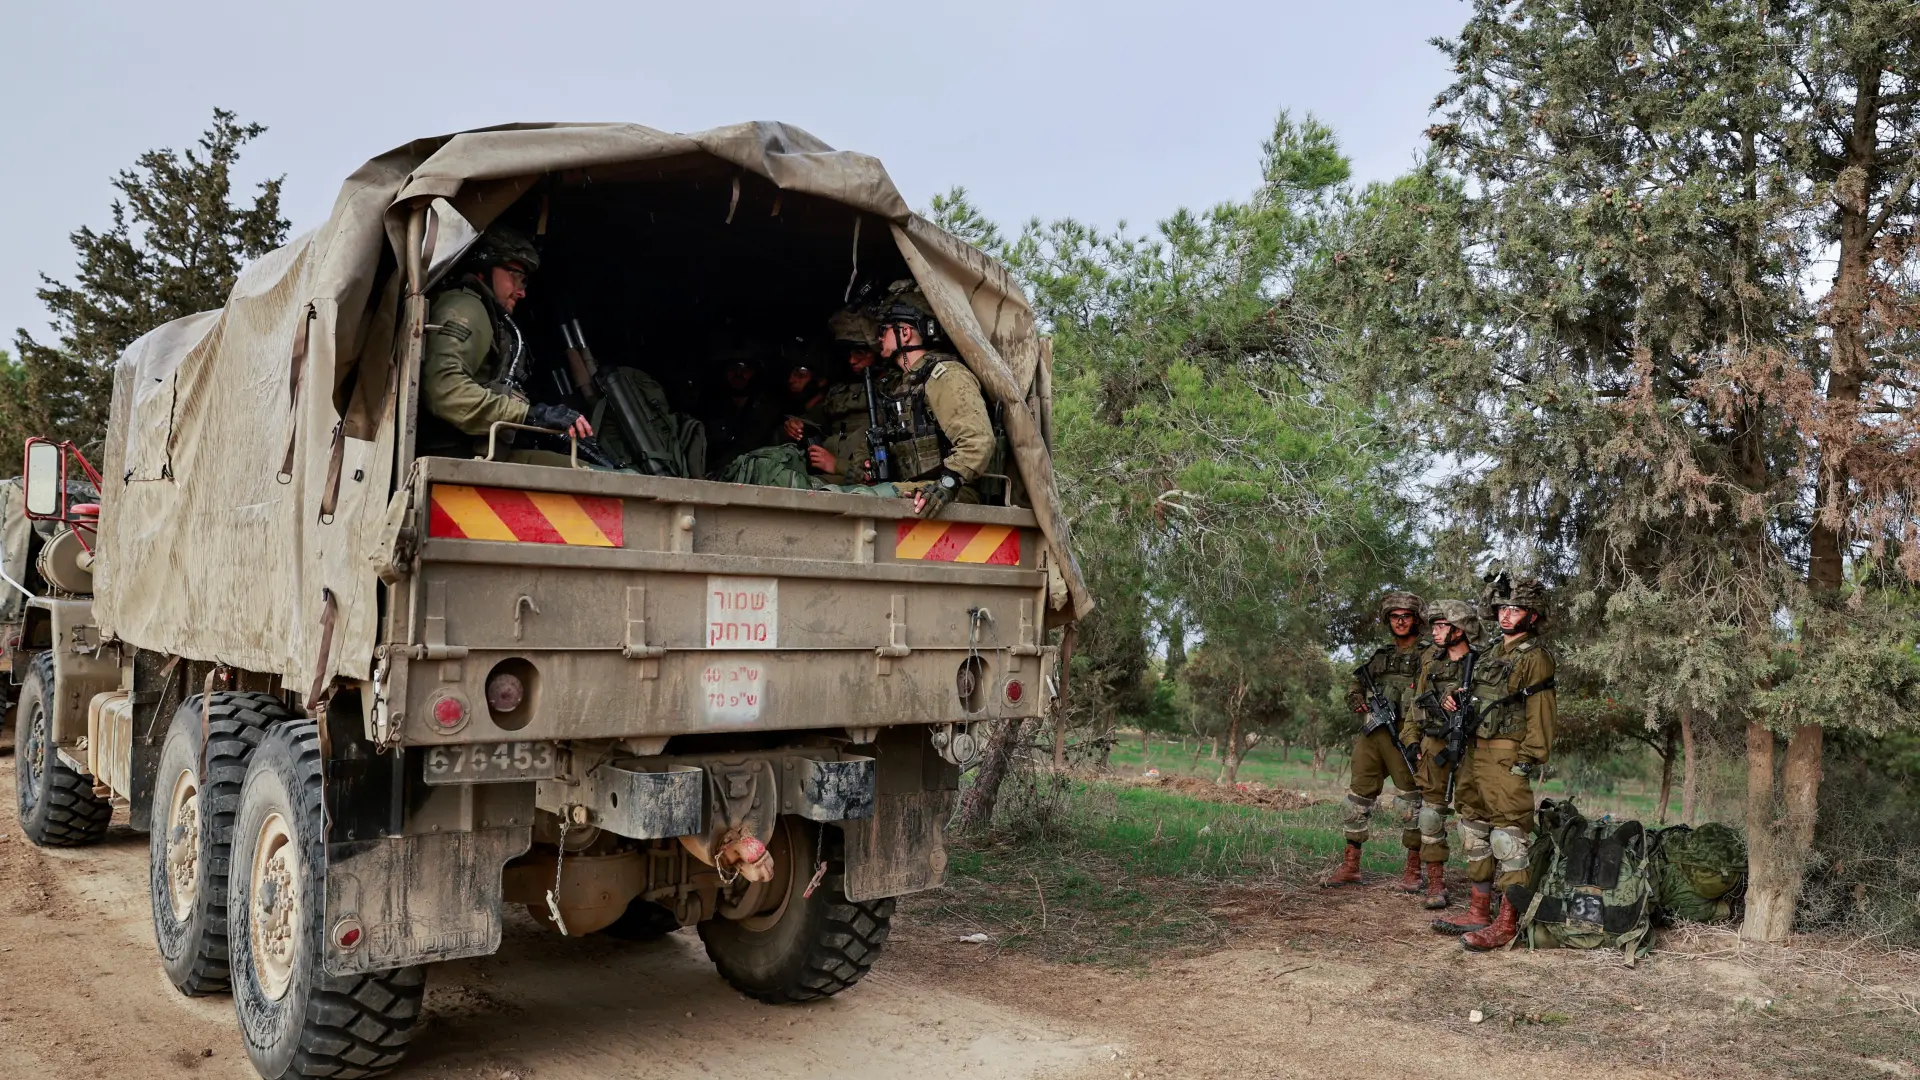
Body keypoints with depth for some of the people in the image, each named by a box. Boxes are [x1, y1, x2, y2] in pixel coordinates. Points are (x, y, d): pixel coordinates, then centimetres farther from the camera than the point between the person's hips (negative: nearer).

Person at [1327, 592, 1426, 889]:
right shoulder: (1381, 655, 19)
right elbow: (1355, 685, 27)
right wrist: (1359, 703, 6)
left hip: (1404, 734, -5)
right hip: (1371, 733, 5)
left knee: (1409, 798, -4)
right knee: (1360, 795, 5)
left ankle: (1413, 869, 7)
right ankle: (1350, 864, 12)